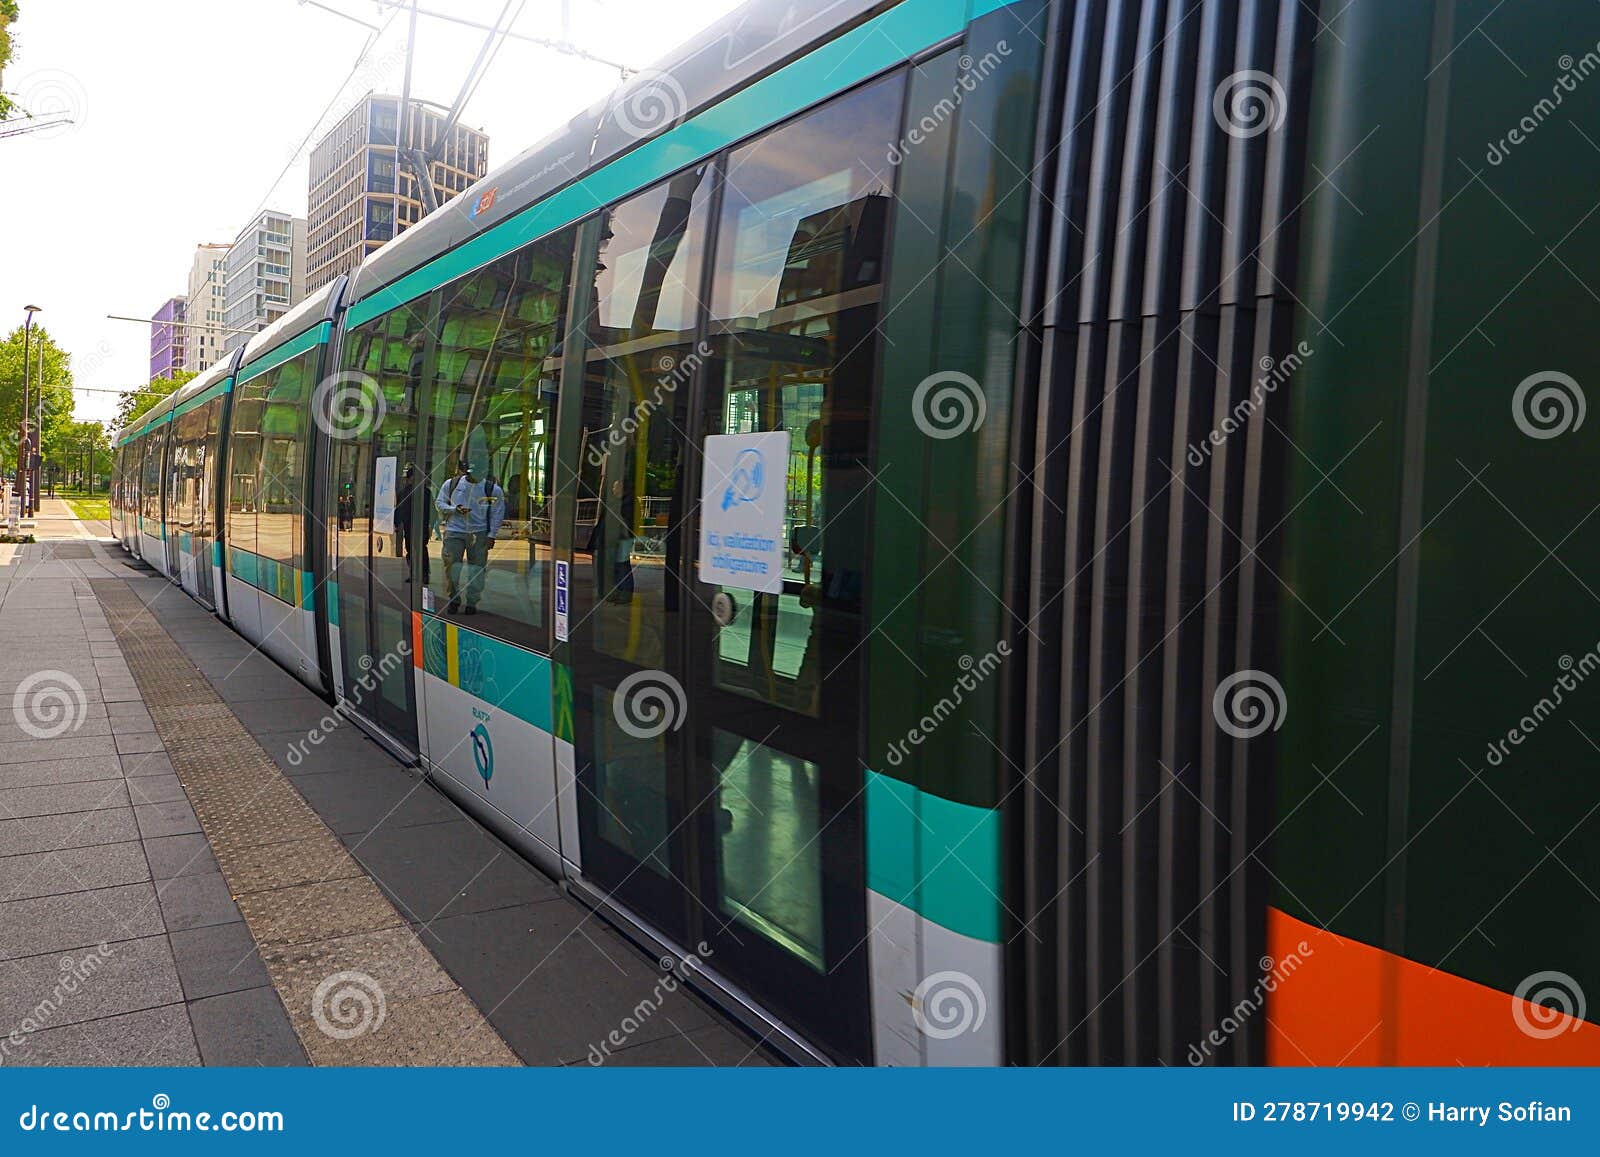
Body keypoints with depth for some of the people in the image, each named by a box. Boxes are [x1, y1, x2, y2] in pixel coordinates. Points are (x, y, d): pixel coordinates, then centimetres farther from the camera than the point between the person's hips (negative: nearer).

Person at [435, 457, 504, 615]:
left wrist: (491, 535, -3)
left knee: (476, 568, 1)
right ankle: (453, 600, 11)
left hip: (479, 533, -1)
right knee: (451, 565, -4)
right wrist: (455, 509, -9)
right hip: (454, 531, 1)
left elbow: (497, 513, 3)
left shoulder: (493, 489, -1)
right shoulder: (451, 484, 4)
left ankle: (472, 602, 12)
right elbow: (439, 503, 11)